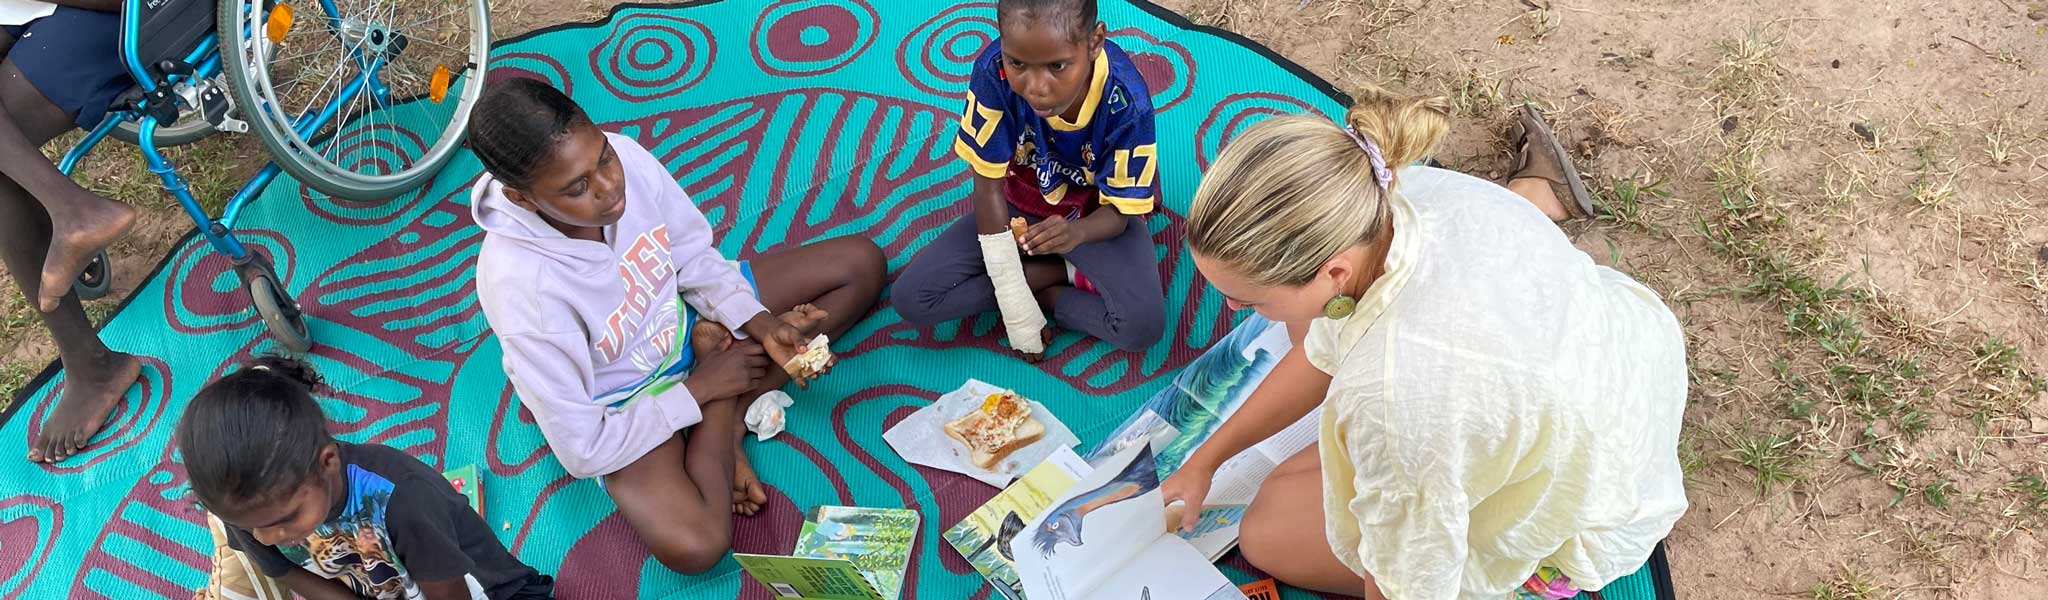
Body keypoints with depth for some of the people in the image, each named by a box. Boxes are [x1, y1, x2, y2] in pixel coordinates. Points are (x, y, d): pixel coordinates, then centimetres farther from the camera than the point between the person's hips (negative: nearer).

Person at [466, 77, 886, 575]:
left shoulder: (623, 154, -24)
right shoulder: (519, 284, -36)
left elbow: (695, 258, -3)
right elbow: (583, 450, -25)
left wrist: (761, 323, -18)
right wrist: (698, 390, -18)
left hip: (684, 313, 6)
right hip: (623, 399, -6)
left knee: (861, 262, 0)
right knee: (692, 545, -31)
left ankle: (727, 419, -7)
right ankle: (720, 409, -3)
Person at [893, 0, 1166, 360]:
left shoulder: (1127, 101, -32)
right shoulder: (993, 70, -29)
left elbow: (1119, 211, -20)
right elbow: (989, 185, -20)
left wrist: (1077, 232, -47)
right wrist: (1018, 314, -21)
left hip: (1095, 214, -2)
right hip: (1020, 205, 3)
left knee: (1143, 326, -29)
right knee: (911, 299, -14)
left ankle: (1041, 289, -4)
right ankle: (1064, 273, -5)